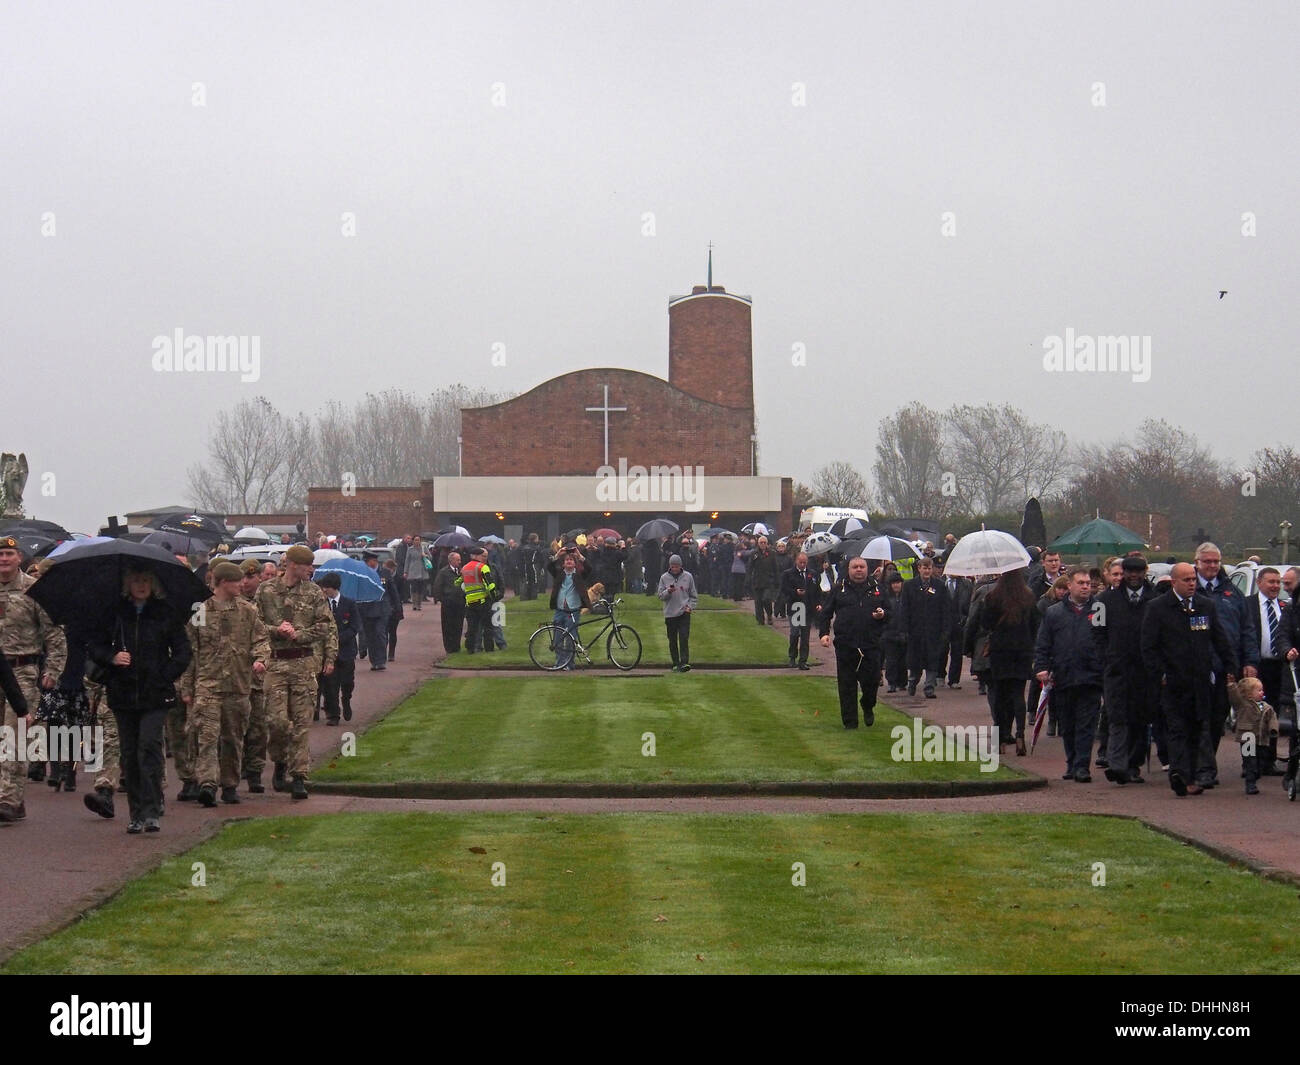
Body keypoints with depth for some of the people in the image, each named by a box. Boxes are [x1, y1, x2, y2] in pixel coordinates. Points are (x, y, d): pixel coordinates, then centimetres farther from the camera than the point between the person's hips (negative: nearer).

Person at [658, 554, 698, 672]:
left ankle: (684, 662, -16)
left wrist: (690, 606, -3)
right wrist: (668, 591, -16)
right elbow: (661, 595, 3)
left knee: (684, 638, -12)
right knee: (672, 641, 5)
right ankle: (675, 663, 13)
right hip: (670, 613, 1)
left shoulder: (688, 576, 4)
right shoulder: (664, 578, 3)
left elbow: (694, 595, 11)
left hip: (684, 613, -1)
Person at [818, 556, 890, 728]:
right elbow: (826, 612, 9)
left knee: (872, 680, -2)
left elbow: (889, 611, 18)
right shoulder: (839, 588, 8)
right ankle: (850, 721, 10)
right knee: (847, 684, 2)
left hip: (871, 644, 1)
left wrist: (883, 614, -6)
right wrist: (824, 633, -2)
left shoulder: (877, 589, 12)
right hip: (845, 645, 0)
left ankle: (868, 707, 28)